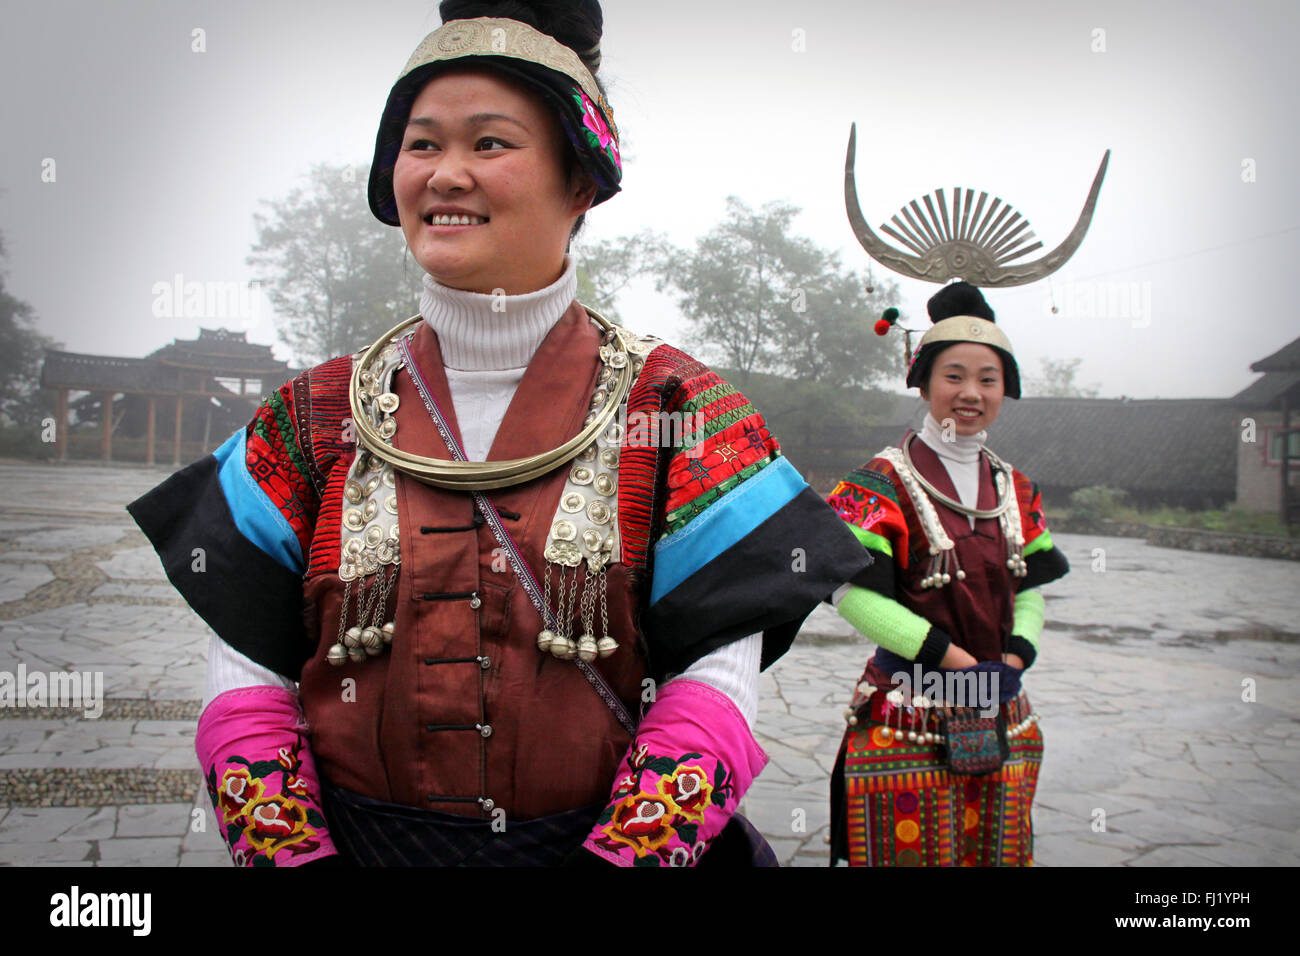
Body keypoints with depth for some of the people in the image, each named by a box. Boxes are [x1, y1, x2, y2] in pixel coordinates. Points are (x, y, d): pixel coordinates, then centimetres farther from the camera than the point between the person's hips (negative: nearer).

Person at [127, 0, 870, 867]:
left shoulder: (676, 407, -8)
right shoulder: (317, 416, -2)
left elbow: (716, 677, -13)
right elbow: (246, 676, -2)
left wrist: (621, 859, -22)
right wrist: (292, 854, -12)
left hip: (600, 845, -1)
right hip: (355, 844, 2)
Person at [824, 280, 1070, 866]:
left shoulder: (1016, 492, 11)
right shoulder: (882, 485, -9)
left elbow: (1029, 591, 12)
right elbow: (853, 594, -17)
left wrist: (1013, 662, -7)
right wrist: (957, 660, -17)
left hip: (1001, 722, 6)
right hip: (907, 720, -6)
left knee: (999, 851, 14)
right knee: (911, 850, -2)